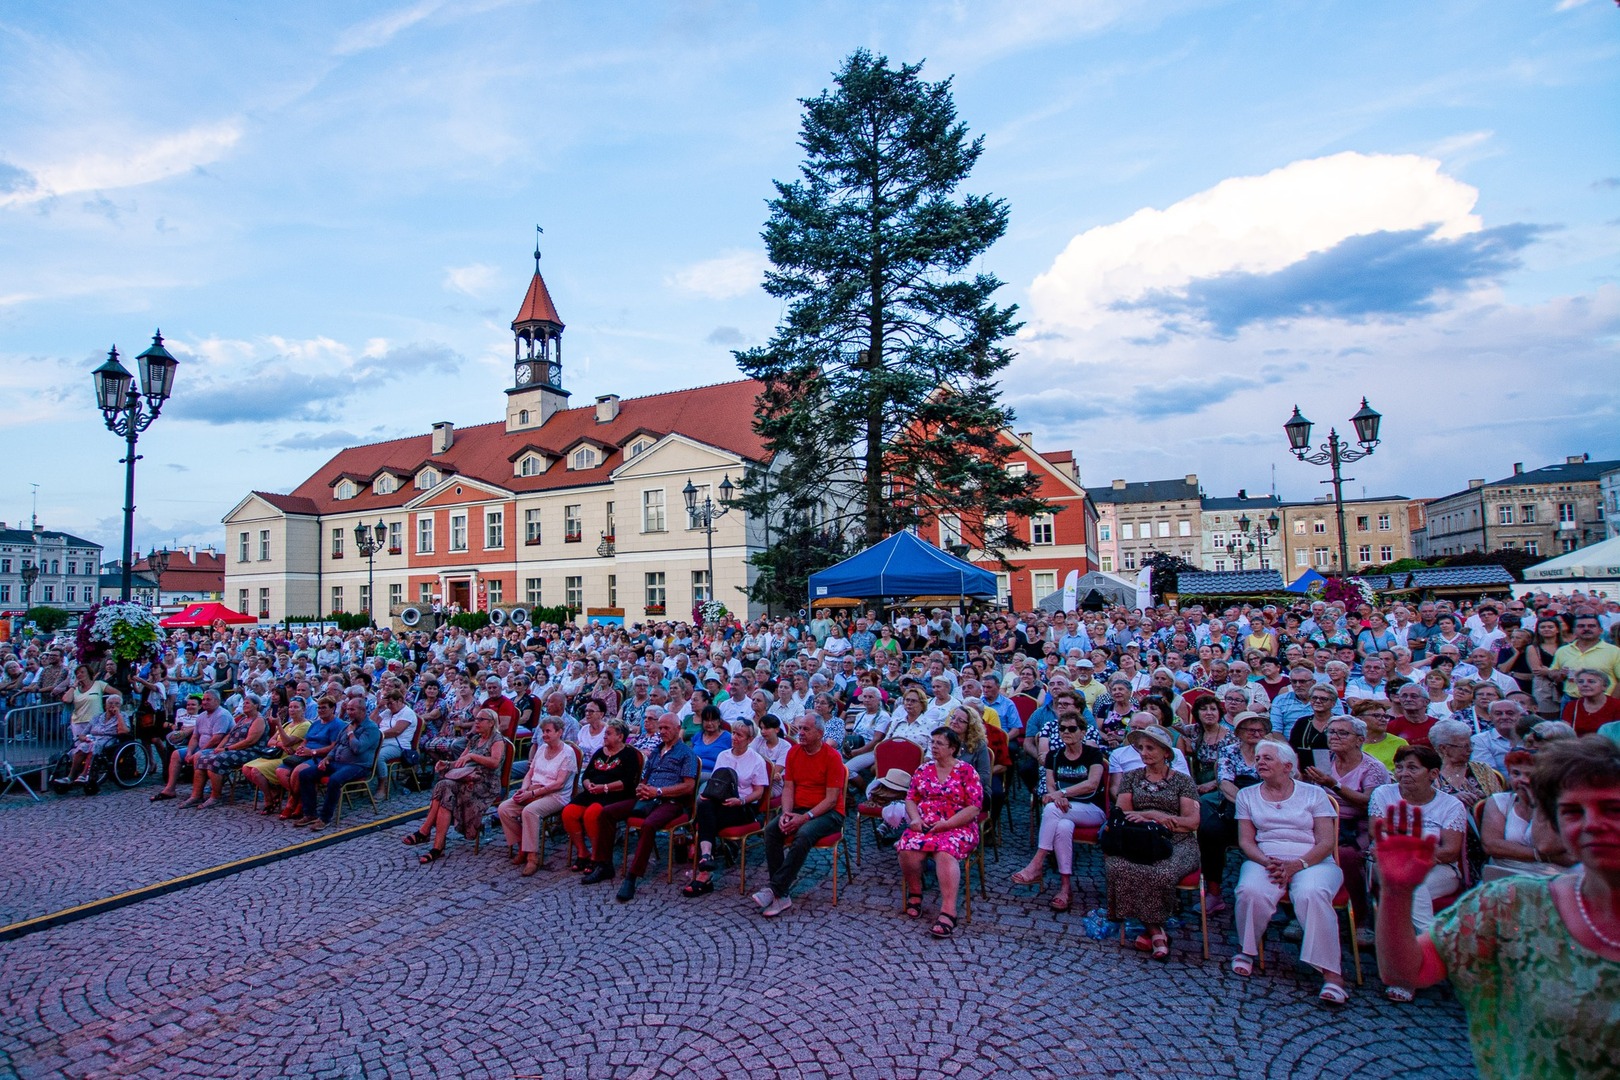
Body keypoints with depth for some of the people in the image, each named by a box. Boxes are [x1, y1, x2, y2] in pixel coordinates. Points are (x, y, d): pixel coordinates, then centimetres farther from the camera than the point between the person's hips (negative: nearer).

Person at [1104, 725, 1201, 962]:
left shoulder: (1183, 781, 11)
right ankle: (1155, 930, -16)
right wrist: (1153, 816, -11)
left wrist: (1147, 816, -8)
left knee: (1161, 873, -36)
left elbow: (1192, 821, 0)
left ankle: (1149, 927, -10)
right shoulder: (1131, 777, 17)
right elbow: (1122, 813, 7)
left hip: (1176, 843, -2)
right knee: (1119, 867, -32)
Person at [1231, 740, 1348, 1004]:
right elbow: (1245, 841, 9)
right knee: (1251, 891, -31)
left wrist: (1296, 865, -16)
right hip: (1264, 860, 2)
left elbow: (1326, 841, 0)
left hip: (1312, 861, -1)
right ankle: (1246, 950, -6)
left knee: (1312, 894, -36)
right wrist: (1267, 862, -13)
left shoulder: (1314, 794, 9)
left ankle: (1331, 971, -29)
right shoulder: (1247, 795, 15)